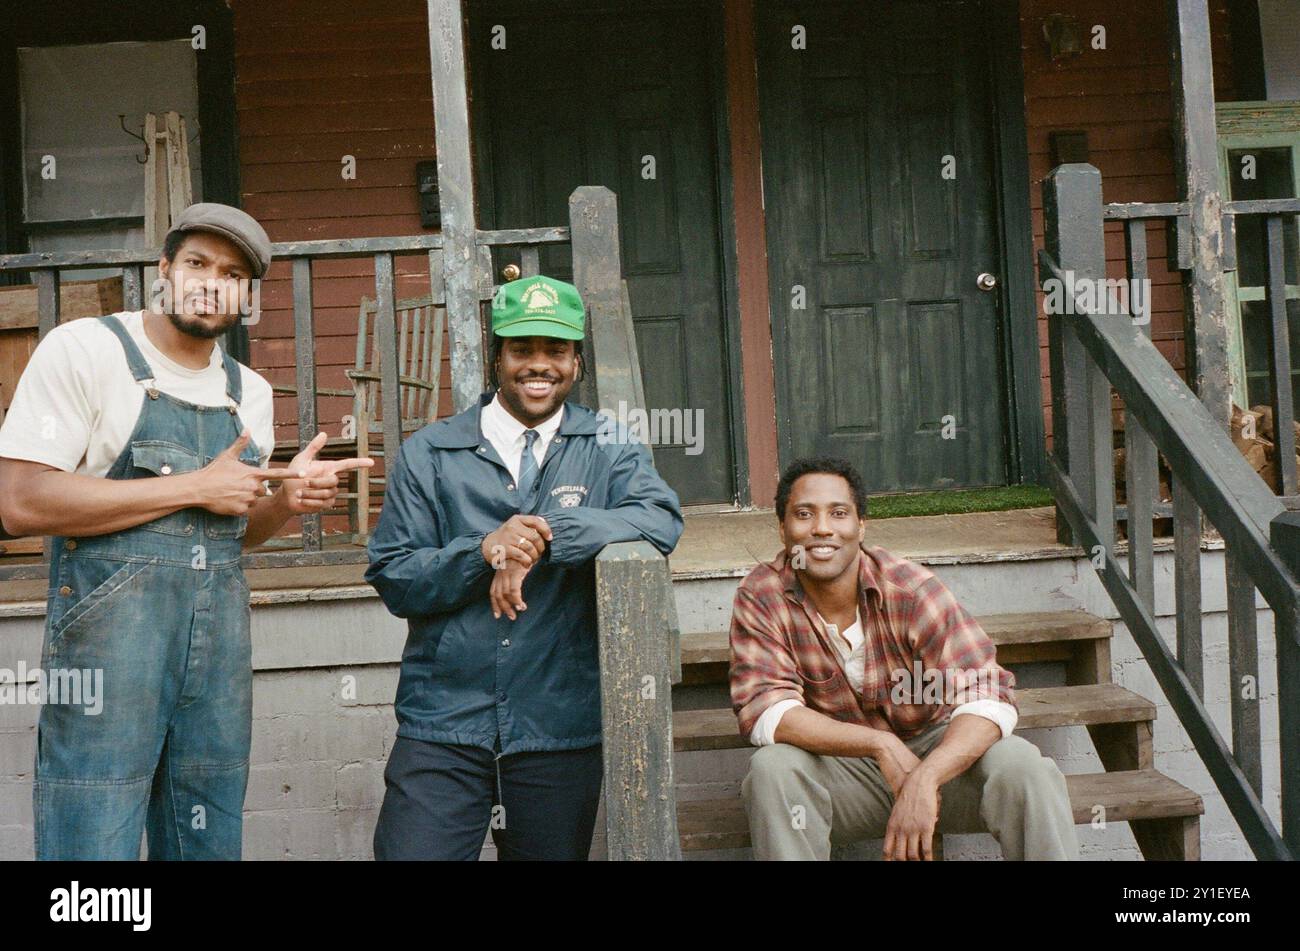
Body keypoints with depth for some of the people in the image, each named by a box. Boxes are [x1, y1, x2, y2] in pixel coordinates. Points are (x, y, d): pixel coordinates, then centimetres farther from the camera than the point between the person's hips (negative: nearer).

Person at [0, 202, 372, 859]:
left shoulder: (250, 391, 13)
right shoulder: (84, 350, -5)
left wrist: (287, 500, -2)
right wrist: (195, 487, -14)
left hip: (219, 650, 6)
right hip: (108, 640, -5)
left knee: (209, 845, 13)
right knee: (94, 845, -4)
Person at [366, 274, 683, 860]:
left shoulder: (608, 451, 6)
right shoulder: (428, 455, 5)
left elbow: (662, 520, -13)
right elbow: (391, 578, 0)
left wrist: (548, 535, -23)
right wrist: (481, 552, -17)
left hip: (562, 729, 1)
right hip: (442, 725, 0)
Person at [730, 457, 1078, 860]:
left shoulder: (910, 588, -18)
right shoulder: (760, 597, -14)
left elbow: (988, 696, -25)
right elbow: (764, 710, -22)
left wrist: (923, 779, -43)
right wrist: (883, 745, -33)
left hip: (937, 750, 0)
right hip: (843, 766, 1)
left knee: (1018, 763, -28)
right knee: (771, 768, -29)